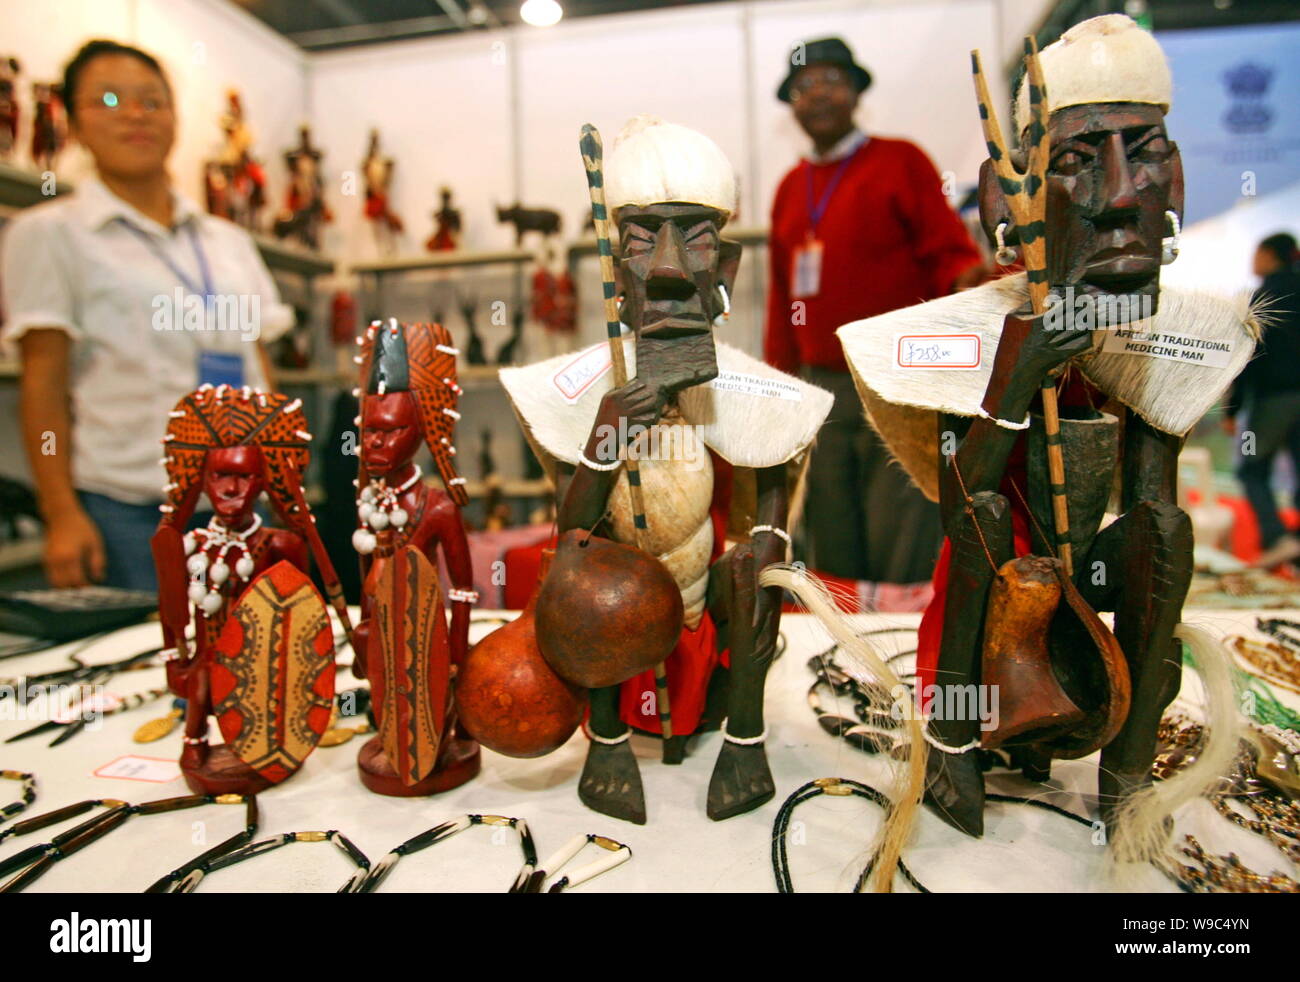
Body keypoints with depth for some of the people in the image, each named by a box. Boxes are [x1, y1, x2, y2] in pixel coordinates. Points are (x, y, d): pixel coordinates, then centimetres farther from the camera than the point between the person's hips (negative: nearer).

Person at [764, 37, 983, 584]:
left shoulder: (900, 161, 5)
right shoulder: (790, 187, 19)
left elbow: (948, 249, -1)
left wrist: (965, 281, -24)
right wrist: (779, 379, 17)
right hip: (821, 389, 5)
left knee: (902, 553, -7)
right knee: (835, 554, 8)